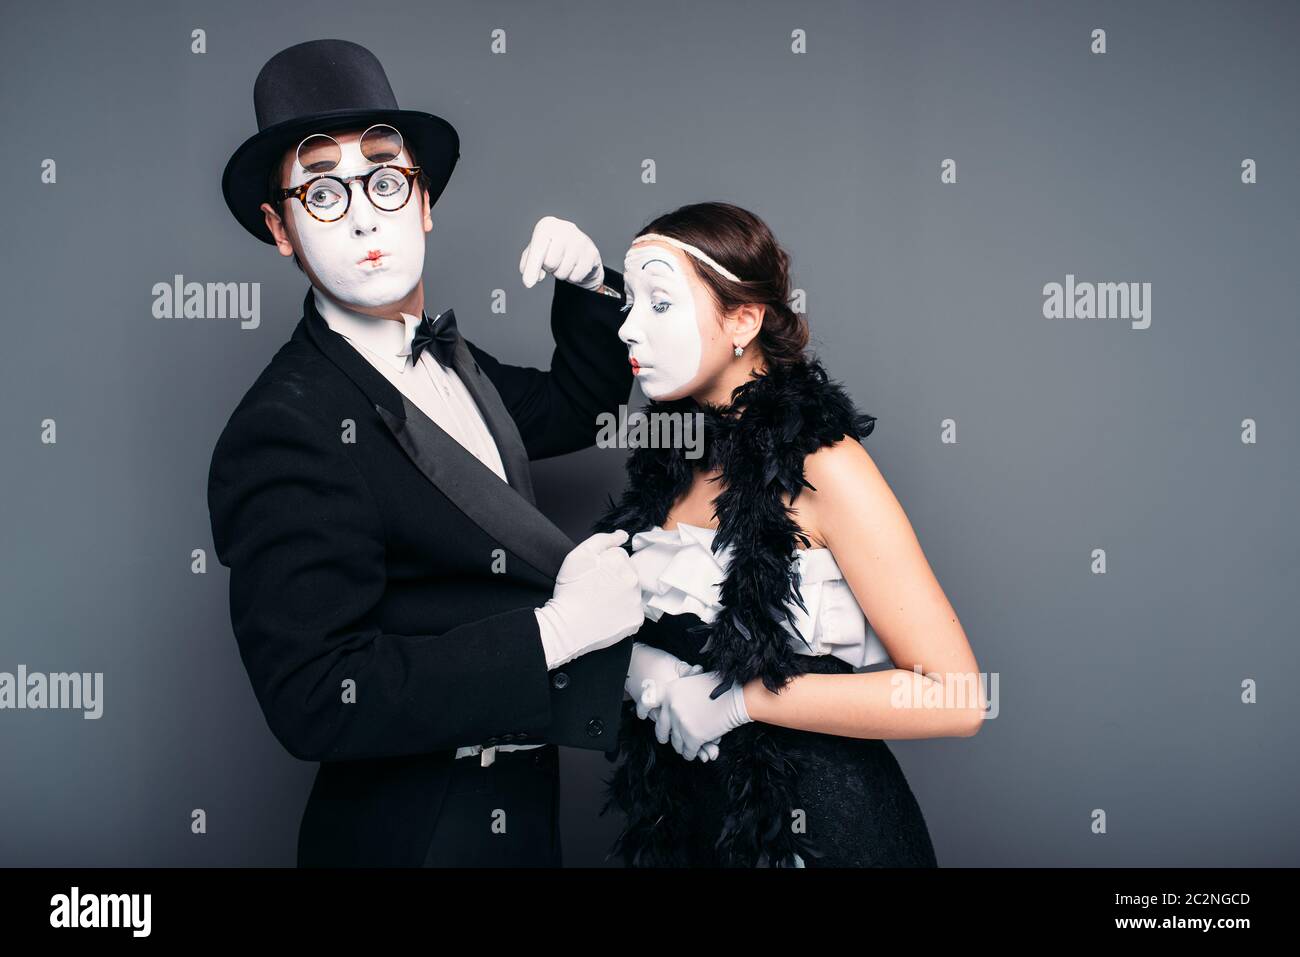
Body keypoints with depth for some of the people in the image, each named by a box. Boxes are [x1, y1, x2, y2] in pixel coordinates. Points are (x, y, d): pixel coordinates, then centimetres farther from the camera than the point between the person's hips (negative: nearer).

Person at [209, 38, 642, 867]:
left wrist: (590, 286, -1)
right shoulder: (284, 433, -24)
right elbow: (314, 702, -30)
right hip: (418, 833, -8)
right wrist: (555, 629, -30)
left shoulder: (445, 358, 2)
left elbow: (572, 408, 18)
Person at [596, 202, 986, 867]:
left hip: (822, 823, -6)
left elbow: (954, 696, -23)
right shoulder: (669, 460, 1)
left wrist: (738, 697, -21)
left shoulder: (823, 467, -19)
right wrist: (634, 663, -9)